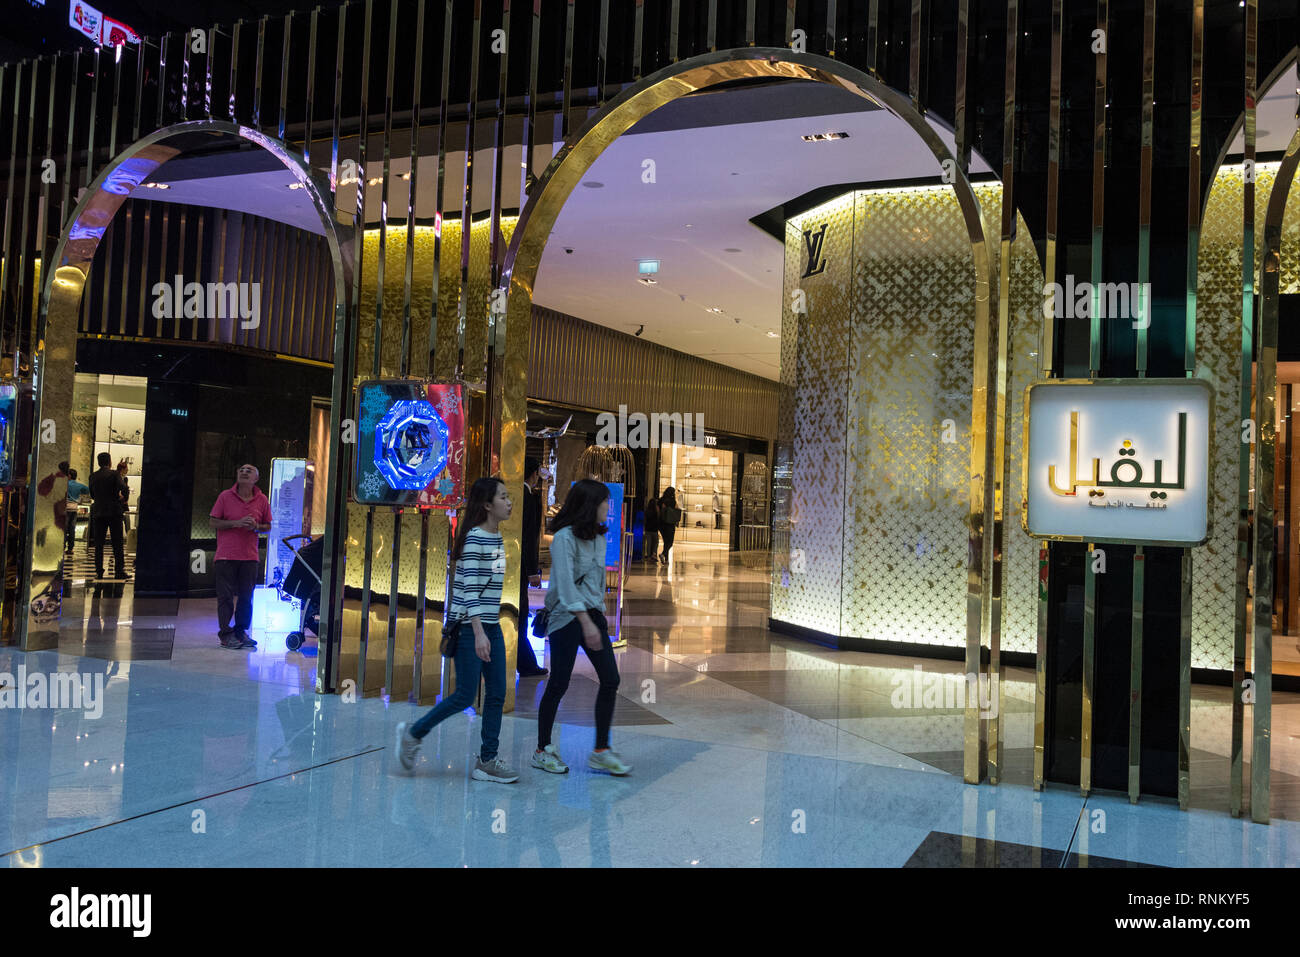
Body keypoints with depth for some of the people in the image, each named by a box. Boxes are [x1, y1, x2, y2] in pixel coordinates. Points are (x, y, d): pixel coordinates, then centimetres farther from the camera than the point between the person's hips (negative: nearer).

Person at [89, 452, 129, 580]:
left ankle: (99, 571, 5)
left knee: (98, 544, 7)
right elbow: (120, 489, -15)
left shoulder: (93, 477, 7)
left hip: (98, 512, 4)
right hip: (114, 512, -4)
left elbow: (92, 495, 11)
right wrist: (119, 496, 5)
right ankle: (119, 571, -3)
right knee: (117, 543, -1)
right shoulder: (115, 474, -6)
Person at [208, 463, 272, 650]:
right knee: (225, 596, 0)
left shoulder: (262, 500, 5)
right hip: (226, 556, -2)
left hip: (250, 557, 2)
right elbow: (214, 522, -1)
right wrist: (236, 523, -14)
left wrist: (256, 527, -9)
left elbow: (268, 526, 13)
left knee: (246, 597, 6)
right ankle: (226, 634, 8)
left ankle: (241, 631, 18)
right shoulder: (225, 496, 0)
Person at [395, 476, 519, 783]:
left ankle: (487, 761, 12)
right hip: (469, 626, -9)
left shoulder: (496, 538, 12)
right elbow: (470, 588, -22)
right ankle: (413, 734, 15)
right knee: (465, 695, -3)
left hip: (491, 626, 9)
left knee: (497, 693, 5)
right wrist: (478, 633, -28)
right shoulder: (474, 538, -15)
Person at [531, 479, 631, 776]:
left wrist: (599, 614, 17)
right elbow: (566, 584, -20)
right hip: (566, 617, -7)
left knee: (611, 679, 0)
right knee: (559, 684, -1)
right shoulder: (564, 538, -13)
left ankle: (601, 751, 8)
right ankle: (543, 750, 16)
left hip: (593, 614, 7)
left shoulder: (598, 537, 10)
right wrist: (586, 624, -25)